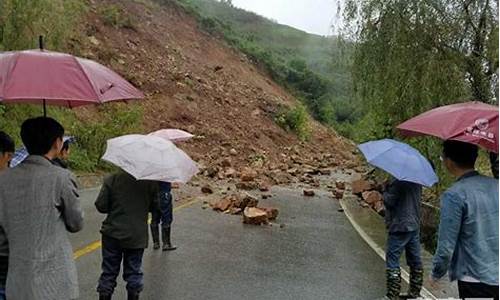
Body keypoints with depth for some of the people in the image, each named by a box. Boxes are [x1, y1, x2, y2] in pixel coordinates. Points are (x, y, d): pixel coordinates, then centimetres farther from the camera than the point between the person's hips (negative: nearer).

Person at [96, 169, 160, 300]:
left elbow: (100, 206, -10)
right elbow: (155, 207, -2)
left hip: (112, 235, 0)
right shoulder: (151, 181, -8)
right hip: (137, 236, 1)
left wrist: (116, 208, 9)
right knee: (133, 272, 15)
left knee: (109, 272, 12)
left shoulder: (112, 179, -10)